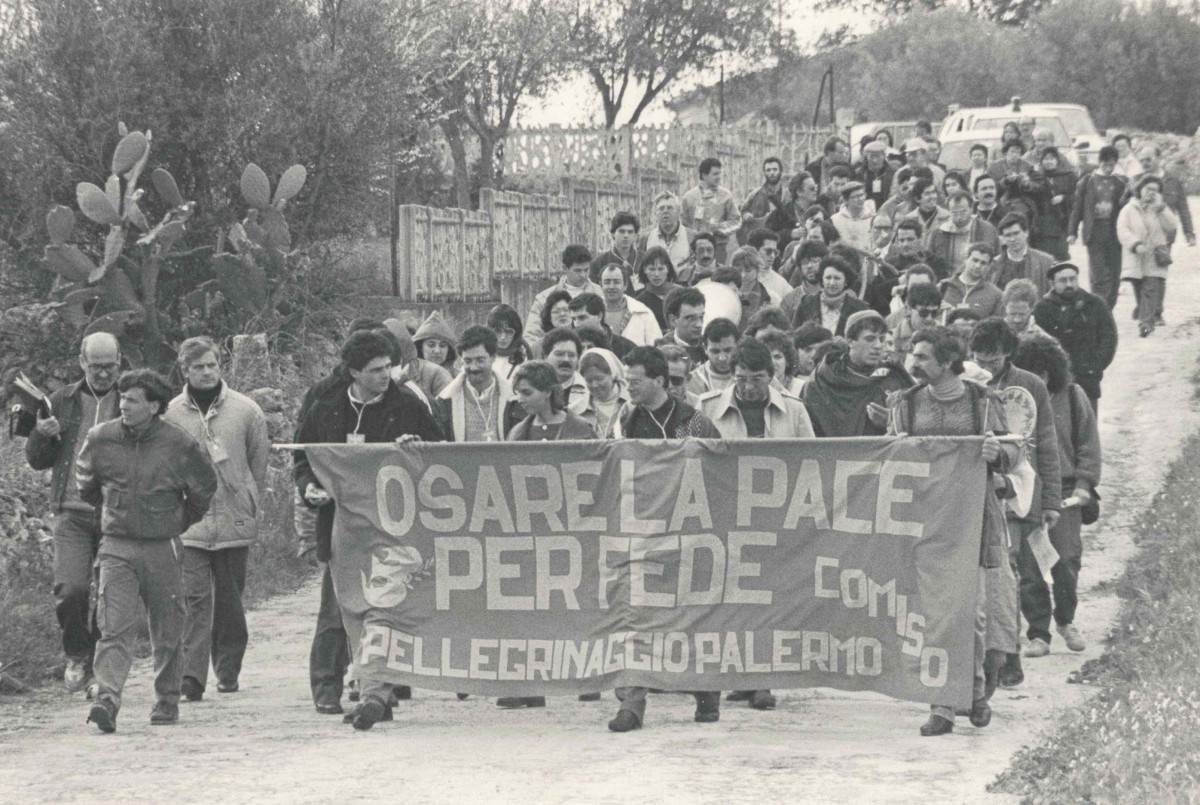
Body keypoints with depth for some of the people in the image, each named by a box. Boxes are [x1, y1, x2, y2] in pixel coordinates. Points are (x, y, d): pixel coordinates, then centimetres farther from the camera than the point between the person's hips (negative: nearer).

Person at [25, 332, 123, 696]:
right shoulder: (63, 402, 11)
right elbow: (37, 460, 14)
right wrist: (42, 436, -7)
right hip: (73, 513, 1)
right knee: (71, 588, -14)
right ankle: (77, 655, 9)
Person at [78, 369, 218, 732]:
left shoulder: (179, 445, -7)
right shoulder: (100, 439, -2)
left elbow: (204, 489, 10)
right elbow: (85, 484, 18)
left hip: (163, 548, 0)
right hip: (116, 547, 0)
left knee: (167, 633, 8)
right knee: (115, 627, -13)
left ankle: (167, 700, 23)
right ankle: (107, 699, -22)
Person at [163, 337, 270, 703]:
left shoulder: (246, 410, 1)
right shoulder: (170, 414, -1)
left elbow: (260, 459, 9)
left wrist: (249, 501, 7)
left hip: (234, 521, 1)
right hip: (189, 524, -1)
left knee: (229, 600, 10)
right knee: (194, 597, -11)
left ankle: (228, 669, 25)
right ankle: (192, 674, -15)